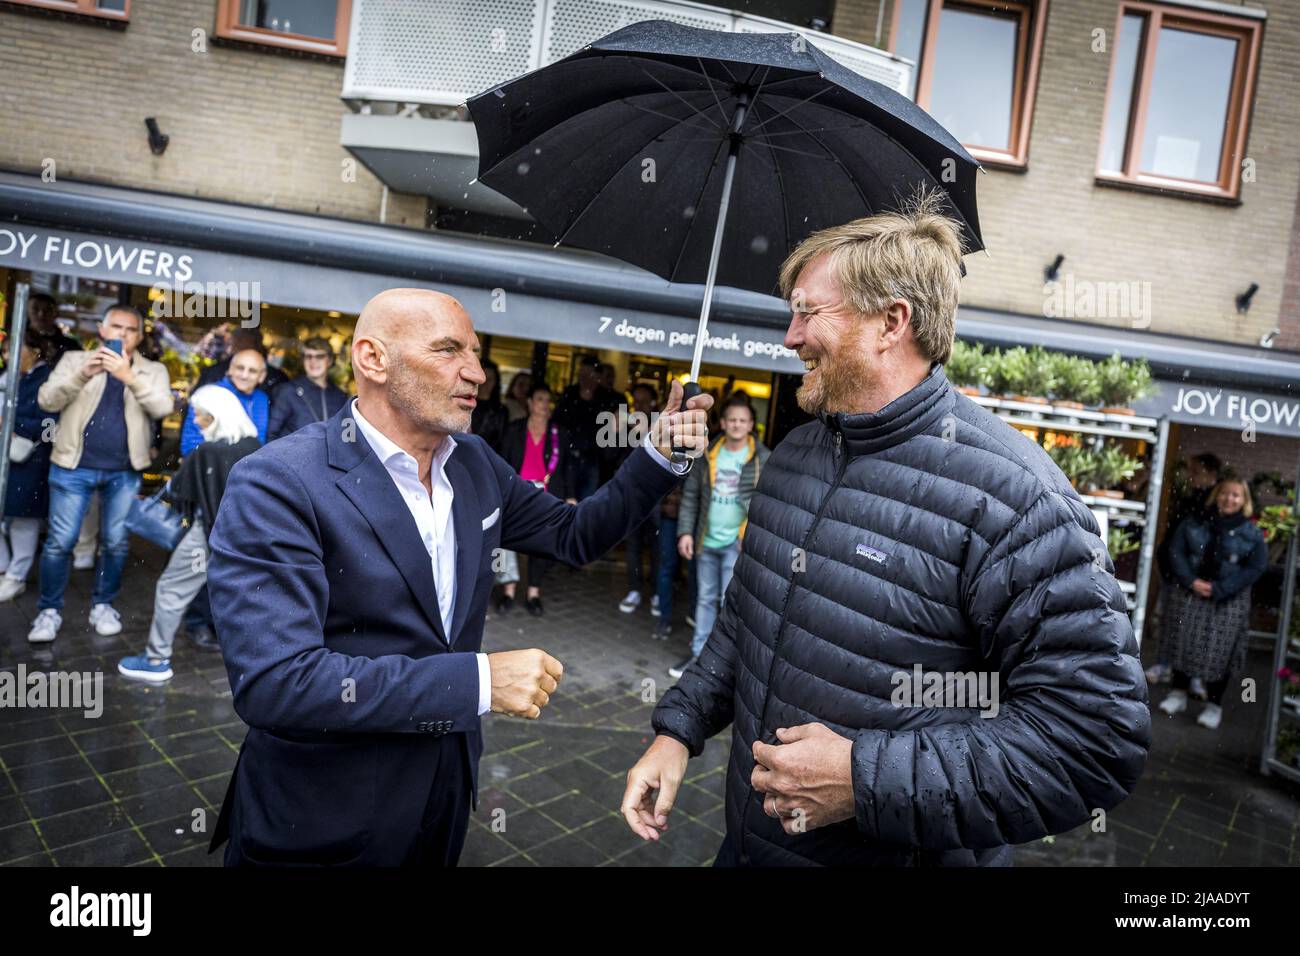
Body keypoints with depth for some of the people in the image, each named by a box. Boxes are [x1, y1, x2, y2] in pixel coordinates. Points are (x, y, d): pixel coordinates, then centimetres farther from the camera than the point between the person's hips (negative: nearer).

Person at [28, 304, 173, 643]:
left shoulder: (152, 371, 5)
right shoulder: (75, 360, 5)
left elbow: (163, 408, -12)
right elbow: (46, 400, -7)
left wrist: (129, 376, -25)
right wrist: (83, 374, -23)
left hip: (124, 472, 1)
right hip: (74, 467, -1)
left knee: (116, 542, 7)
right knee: (60, 541, 1)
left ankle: (103, 605, 23)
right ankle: (49, 610, 15)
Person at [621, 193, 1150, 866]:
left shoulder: (1010, 496, -22)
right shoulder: (793, 453, 2)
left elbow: (1096, 736, -24)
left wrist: (867, 778, -26)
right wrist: (679, 728, 3)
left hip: (907, 850, -6)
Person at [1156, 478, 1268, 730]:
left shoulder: (1252, 534, -2)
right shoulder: (1194, 523, 3)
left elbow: (1256, 567, -7)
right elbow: (1176, 552, 1)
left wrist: (1218, 589, -16)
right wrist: (1190, 581, -15)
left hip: (1228, 601, -2)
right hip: (1189, 595, 2)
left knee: (1220, 651, 1)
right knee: (1183, 643, 8)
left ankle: (1214, 705, 15)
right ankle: (1179, 694, 23)